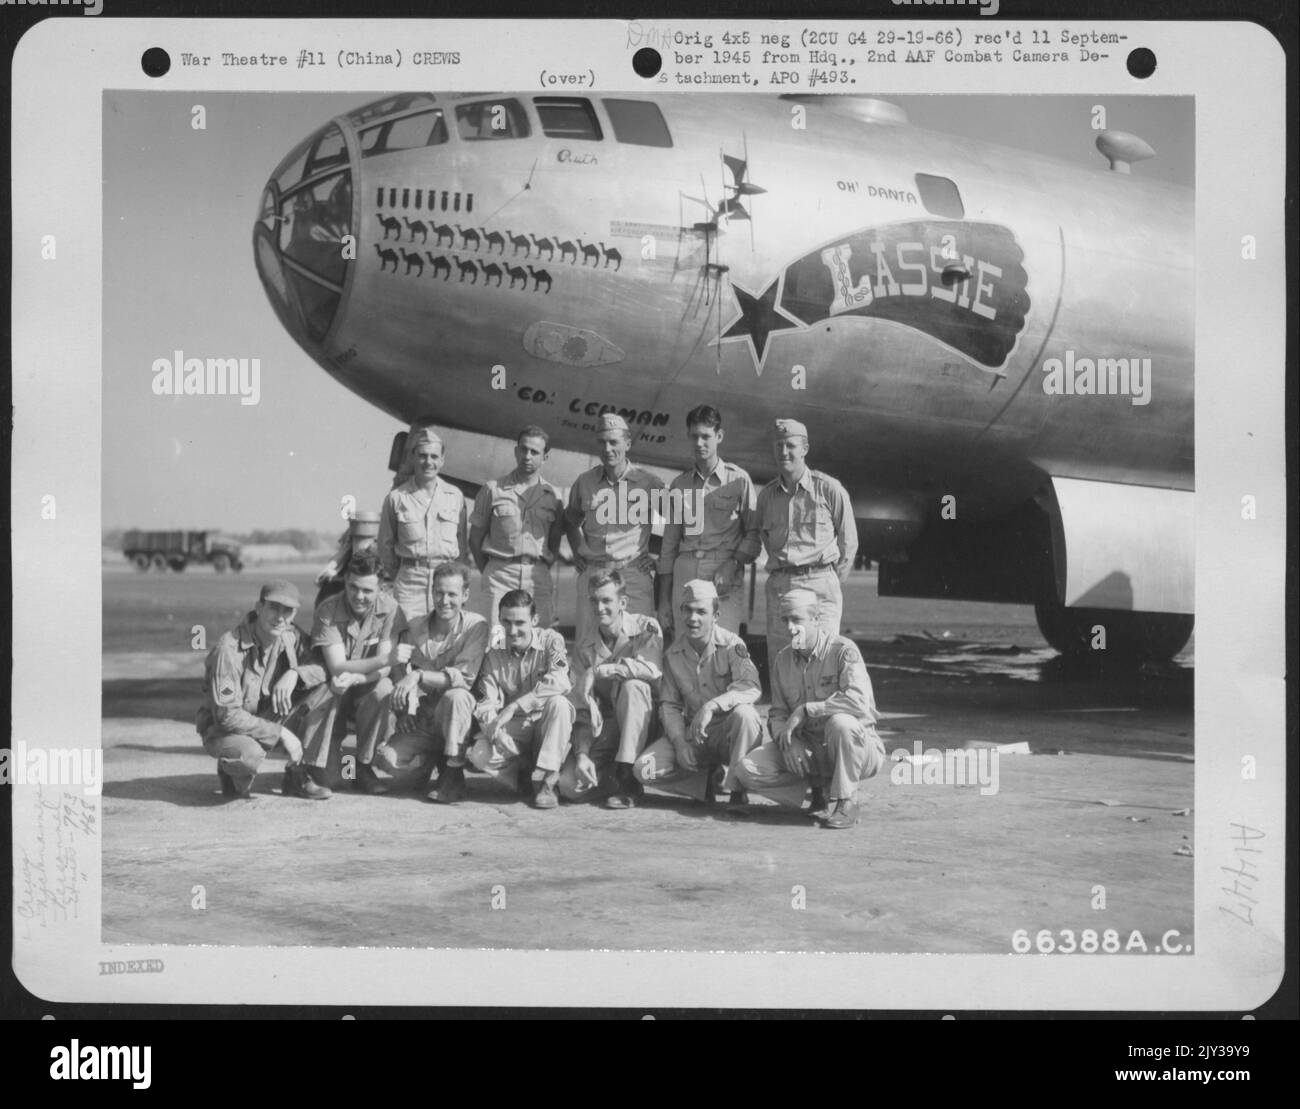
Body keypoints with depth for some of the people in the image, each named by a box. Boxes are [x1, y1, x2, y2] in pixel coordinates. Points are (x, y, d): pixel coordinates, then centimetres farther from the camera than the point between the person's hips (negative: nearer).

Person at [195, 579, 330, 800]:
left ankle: (298, 776, -7)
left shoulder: (292, 637, -6)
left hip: (267, 720, 6)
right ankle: (233, 772, 1)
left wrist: (295, 673, -28)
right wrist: (281, 733, -27)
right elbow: (227, 715, -27)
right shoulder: (230, 648, -25)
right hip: (223, 729, -6)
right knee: (249, 754, -40)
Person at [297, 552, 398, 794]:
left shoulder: (389, 608, -11)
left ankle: (364, 765, -13)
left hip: (366, 687, 1)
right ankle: (319, 768, -12)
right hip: (330, 686, -1)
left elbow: (384, 669, -16)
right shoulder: (328, 611, -16)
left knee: (384, 690, -31)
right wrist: (384, 660, -38)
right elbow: (337, 667, -24)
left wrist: (354, 678, -37)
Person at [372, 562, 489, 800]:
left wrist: (419, 676, -29)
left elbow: (464, 677, -19)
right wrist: (406, 711, -19)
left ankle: (454, 777, -20)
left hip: (456, 721, -3)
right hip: (419, 724, 3)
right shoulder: (414, 628, 3)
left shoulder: (475, 626, -8)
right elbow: (400, 678, 0)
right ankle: (431, 760, 12)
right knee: (387, 758, -23)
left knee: (456, 696, -36)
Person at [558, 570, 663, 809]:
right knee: (569, 785, -22)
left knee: (633, 685, -34)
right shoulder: (586, 648, 4)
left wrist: (597, 671, -25)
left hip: (641, 725, -2)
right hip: (604, 730, 2)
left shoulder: (645, 628, -7)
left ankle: (627, 778, -27)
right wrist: (582, 754, -16)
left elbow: (653, 669, -30)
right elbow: (583, 710, 0)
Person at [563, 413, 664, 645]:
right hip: (593, 572, 2)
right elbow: (571, 522, 25)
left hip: (635, 573, -2)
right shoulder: (585, 482, 8)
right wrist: (579, 552, 14)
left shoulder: (648, 483, -1)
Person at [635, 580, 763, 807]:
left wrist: (711, 706, -40)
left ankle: (737, 791, -20)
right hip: (692, 734, 3)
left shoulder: (731, 644, -12)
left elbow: (752, 688, -27)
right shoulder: (673, 654, 1)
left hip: (730, 733, -3)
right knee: (644, 769, -17)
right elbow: (669, 704, 5)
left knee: (743, 713, -39)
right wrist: (680, 743, -12)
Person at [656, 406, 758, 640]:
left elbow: (753, 533, 4)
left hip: (725, 577, -3)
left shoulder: (738, 480, 6)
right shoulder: (679, 485, 16)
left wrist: (732, 565, -13)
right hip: (685, 572, 3)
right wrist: (664, 600, 13)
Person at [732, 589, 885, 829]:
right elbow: (777, 713, 9)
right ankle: (820, 787, 3)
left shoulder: (843, 650, -14)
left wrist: (804, 710, -25)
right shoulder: (783, 660, 6)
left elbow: (858, 701, -29)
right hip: (806, 749, 5)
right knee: (748, 770, -14)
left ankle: (846, 802, -18)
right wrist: (788, 741, -14)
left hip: (859, 747, -5)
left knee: (841, 723, -40)